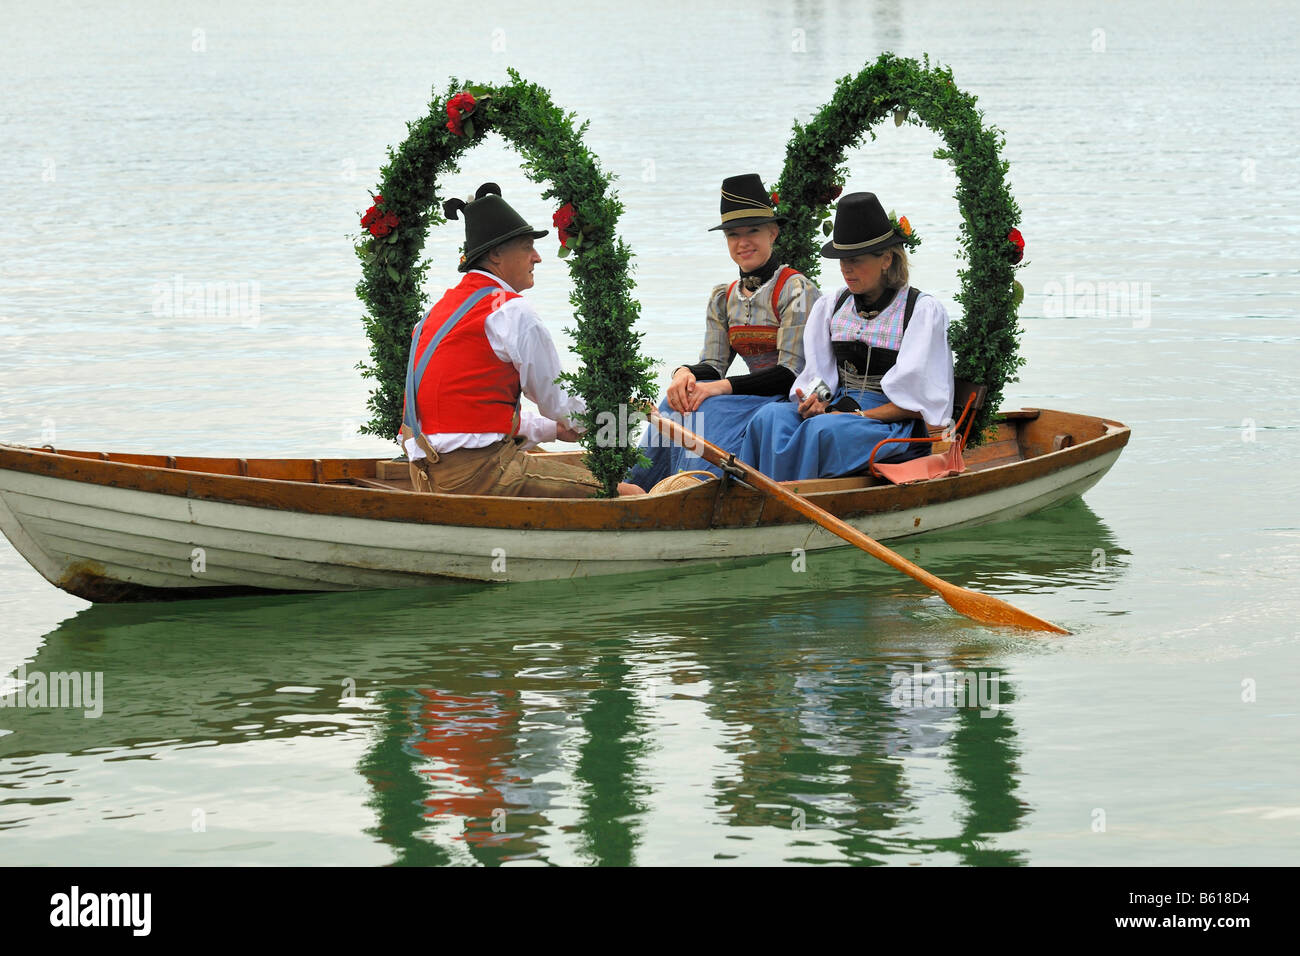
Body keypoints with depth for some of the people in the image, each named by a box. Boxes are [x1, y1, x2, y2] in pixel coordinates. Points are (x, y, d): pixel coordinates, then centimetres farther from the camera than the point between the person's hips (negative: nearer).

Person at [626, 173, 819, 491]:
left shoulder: (795, 290, -9)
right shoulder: (723, 298, 14)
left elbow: (791, 373, -16)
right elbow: (713, 365, 7)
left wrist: (722, 386, -25)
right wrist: (685, 373, -19)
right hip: (755, 395, 6)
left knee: (711, 410, -32)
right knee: (680, 402, -22)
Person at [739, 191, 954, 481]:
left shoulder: (923, 310, -2)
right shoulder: (830, 306, 16)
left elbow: (918, 402, -7)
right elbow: (817, 376, 13)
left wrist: (858, 415, -15)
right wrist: (811, 403, -11)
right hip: (835, 407, 5)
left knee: (822, 429, -36)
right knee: (771, 417, -26)